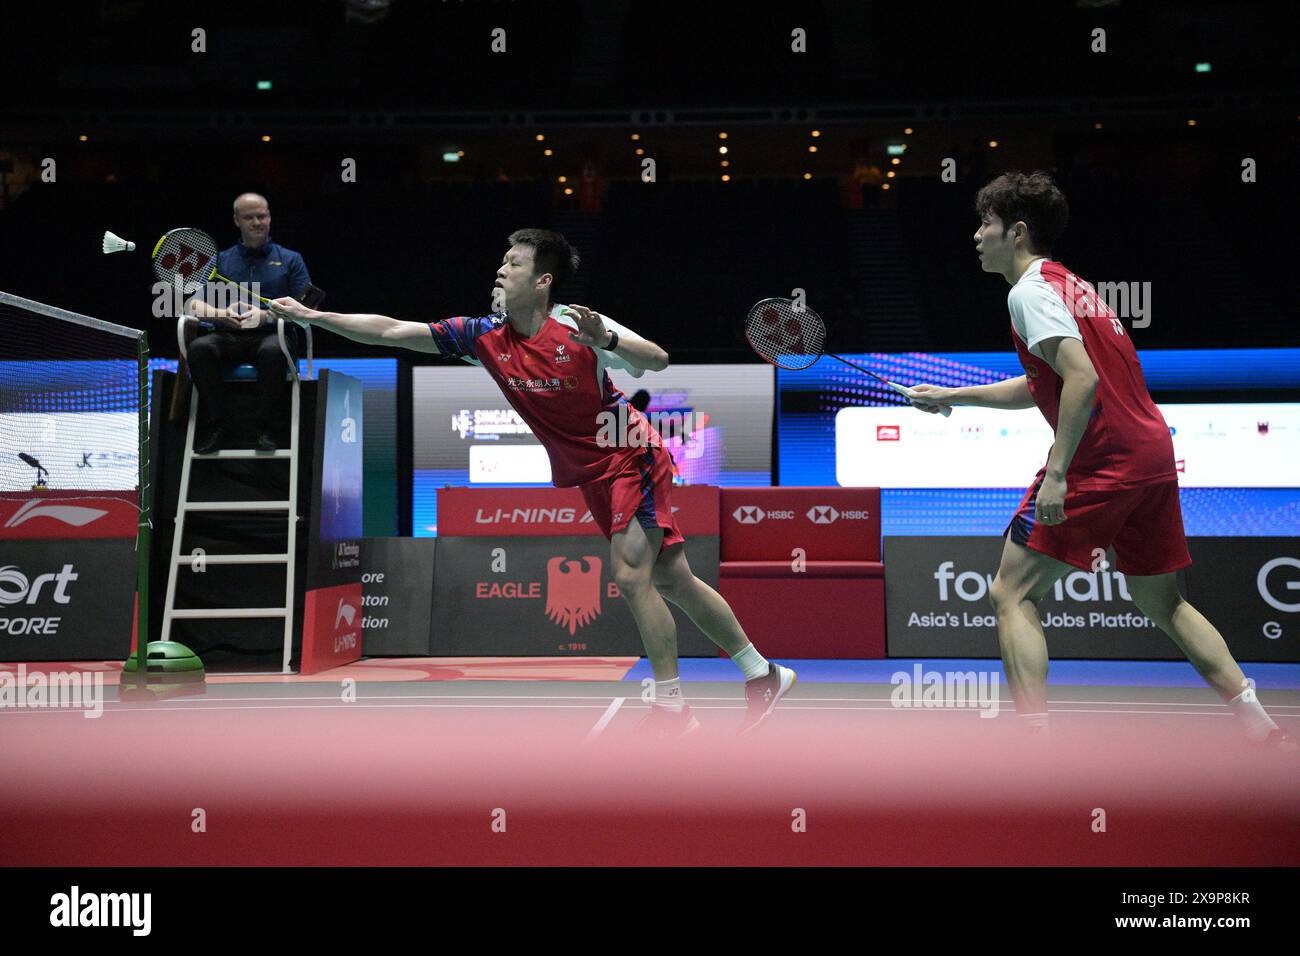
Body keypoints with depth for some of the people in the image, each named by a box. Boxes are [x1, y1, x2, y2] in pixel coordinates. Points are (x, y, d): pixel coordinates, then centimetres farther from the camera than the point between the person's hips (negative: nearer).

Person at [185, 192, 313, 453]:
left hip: (273, 333, -2)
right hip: (227, 336, 2)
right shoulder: (219, 260, 19)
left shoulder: (290, 260, 15)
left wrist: (266, 316, -14)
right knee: (200, 347, -31)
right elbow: (192, 303, 9)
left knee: (273, 349, -38)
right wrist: (221, 314, -14)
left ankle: (264, 427, -25)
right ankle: (216, 425, -19)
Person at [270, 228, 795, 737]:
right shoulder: (484, 335, -5)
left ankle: (672, 707, -5)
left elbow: (658, 360, -20)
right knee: (672, 581, 9)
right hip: (592, 475, 6)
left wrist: (606, 339, -37)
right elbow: (390, 331, -5)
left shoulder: (577, 326, -19)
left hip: (633, 456, -6)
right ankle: (763, 674, 21)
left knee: (630, 573, -16)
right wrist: (310, 315, -9)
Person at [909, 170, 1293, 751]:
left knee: (1012, 595, -2)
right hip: (1153, 451, 9)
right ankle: (1258, 724, 17)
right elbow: (1039, 388, 31)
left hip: (1100, 459, -9)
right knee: (1162, 603, 20)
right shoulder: (1069, 284, 21)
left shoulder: (1030, 289, -8)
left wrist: (1056, 473, -24)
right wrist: (951, 397, 34)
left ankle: (1036, 743, -9)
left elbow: (1082, 380, -22)